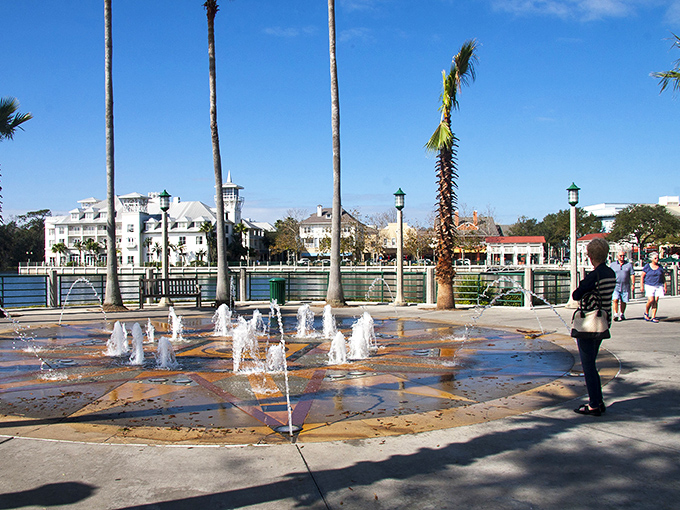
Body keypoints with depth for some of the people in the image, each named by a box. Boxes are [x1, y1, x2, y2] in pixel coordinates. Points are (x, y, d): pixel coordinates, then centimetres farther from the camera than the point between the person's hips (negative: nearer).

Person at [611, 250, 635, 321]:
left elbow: (632, 275, 6)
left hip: (625, 287, 1)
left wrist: (633, 284, -3)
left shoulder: (629, 265, 8)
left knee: (623, 301, 7)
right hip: (615, 286, -1)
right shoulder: (613, 265, 8)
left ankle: (622, 315, 23)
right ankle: (615, 315, -14)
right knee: (615, 300, -15)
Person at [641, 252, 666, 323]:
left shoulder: (660, 267, 9)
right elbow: (642, 277, 1)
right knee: (651, 300, -16)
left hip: (659, 286, 3)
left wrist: (665, 286, 7)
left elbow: (663, 277, 14)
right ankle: (646, 313, 10)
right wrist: (641, 286, -7)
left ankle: (653, 317, 1)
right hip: (649, 286, -3)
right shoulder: (647, 266, -1)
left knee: (656, 301, -3)